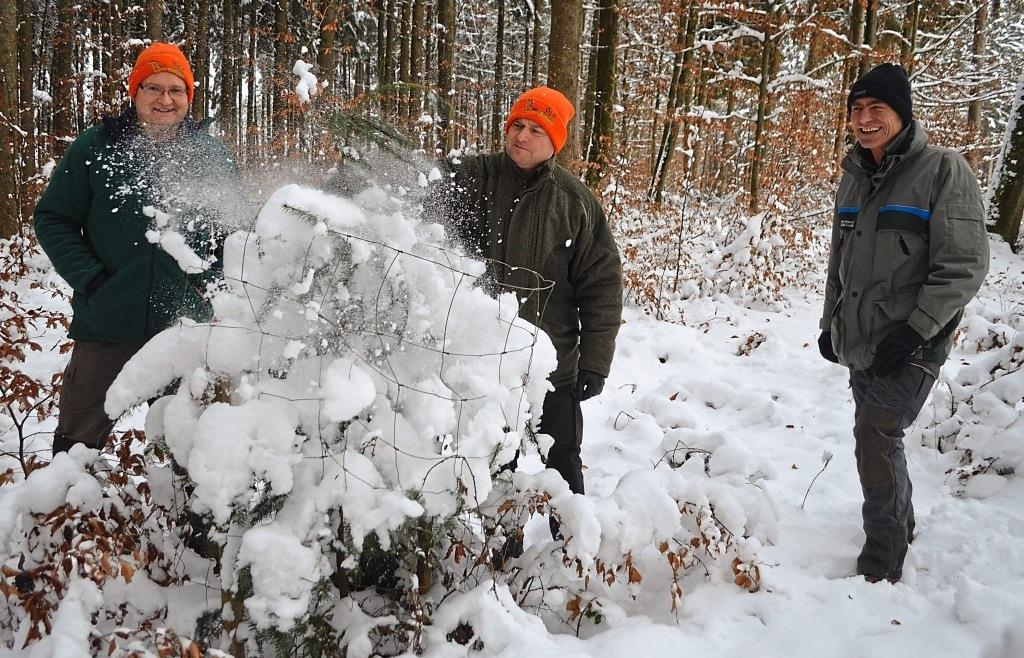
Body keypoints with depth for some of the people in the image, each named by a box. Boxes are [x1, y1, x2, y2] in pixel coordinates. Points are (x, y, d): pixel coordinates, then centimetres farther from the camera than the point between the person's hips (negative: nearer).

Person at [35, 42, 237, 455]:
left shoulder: (212, 155, 3)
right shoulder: (95, 148, -1)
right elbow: (53, 219, 2)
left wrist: (211, 280, -1)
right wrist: (91, 280, -10)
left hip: (186, 327, 1)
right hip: (106, 326, -1)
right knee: (77, 443, 8)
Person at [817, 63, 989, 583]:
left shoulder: (943, 170, -10)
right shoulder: (855, 176, 11)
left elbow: (964, 266, -14)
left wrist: (914, 330, -19)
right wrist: (831, 323, 17)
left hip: (911, 346, -7)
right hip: (860, 343, 7)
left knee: (876, 438, -13)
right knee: (880, 438, 13)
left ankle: (880, 567, -3)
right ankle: (900, 527, 32)